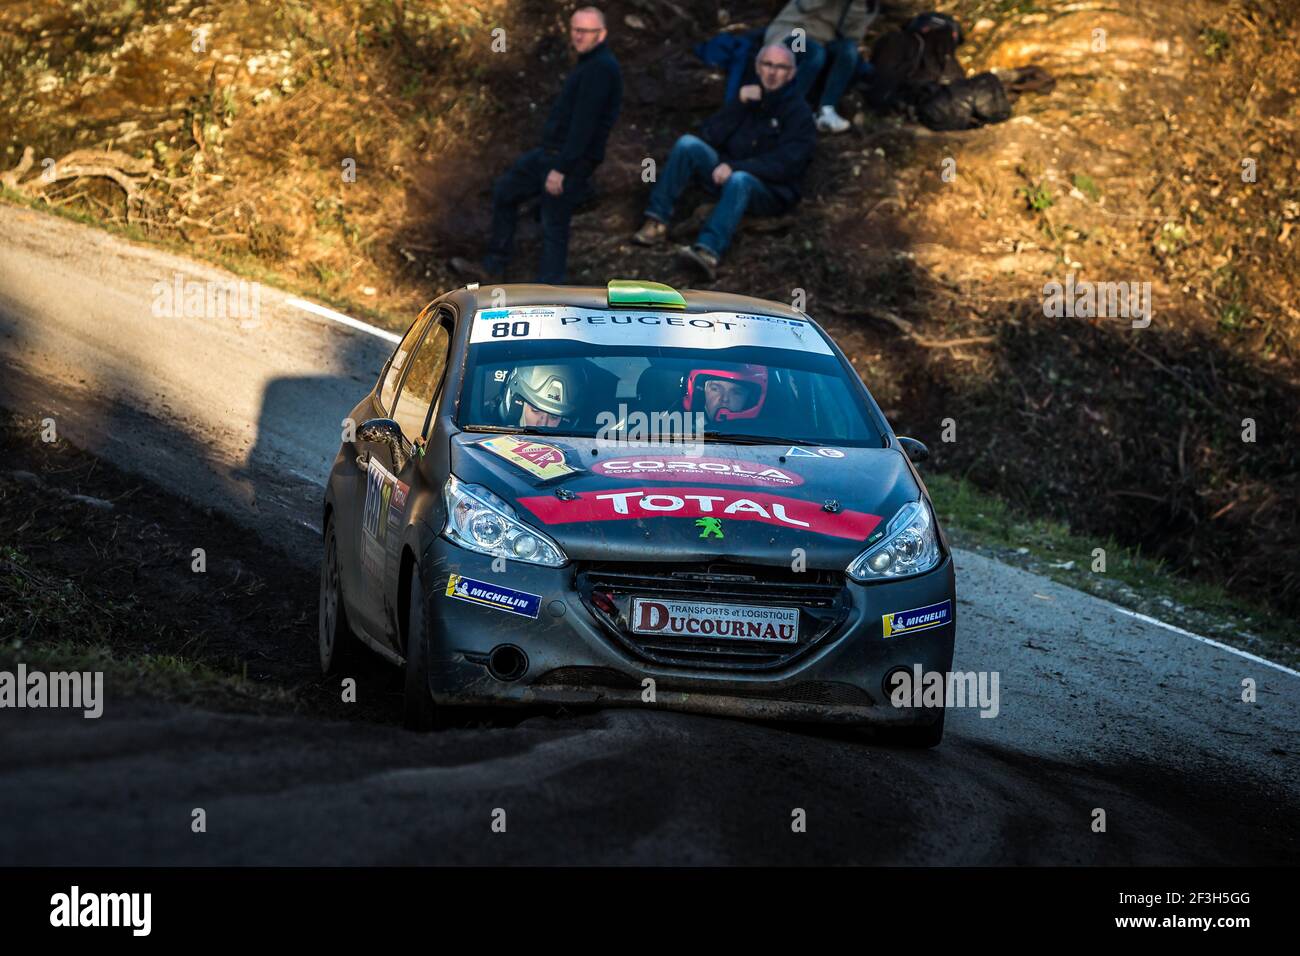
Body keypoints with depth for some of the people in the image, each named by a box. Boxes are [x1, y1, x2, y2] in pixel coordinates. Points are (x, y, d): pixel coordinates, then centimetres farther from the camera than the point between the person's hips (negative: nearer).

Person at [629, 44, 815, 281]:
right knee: (688, 144, -18)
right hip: (726, 174, 5)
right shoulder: (749, 96, 14)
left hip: (771, 190, -5)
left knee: (740, 181, -40)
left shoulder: (798, 113, -3)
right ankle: (657, 223, -24)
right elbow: (710, 135, 4)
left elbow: (785, 164, -16)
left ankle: (709, 251, -63)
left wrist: (735, 168, -25)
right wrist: (739, 104, -10)